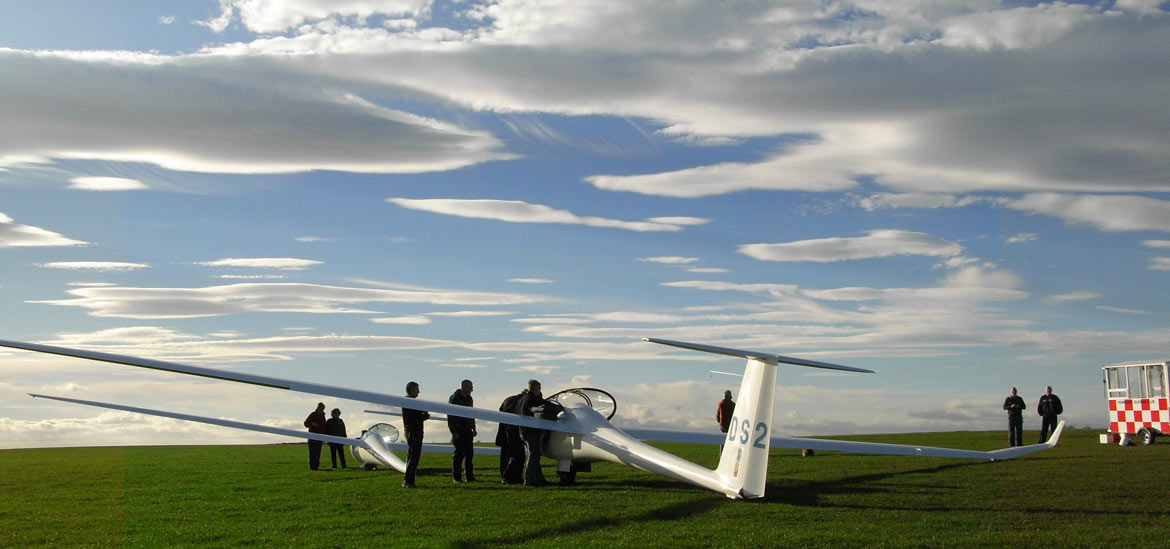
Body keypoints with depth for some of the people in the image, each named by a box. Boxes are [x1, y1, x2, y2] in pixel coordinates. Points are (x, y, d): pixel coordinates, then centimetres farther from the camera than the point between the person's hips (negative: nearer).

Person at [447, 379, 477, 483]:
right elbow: (450, 417, -12)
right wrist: (454, 432, -17)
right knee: (459, 453, -5)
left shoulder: (469, 399, 15)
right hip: (458, 431, -7)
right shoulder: (454, 399, -10)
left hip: (468, 431, 7)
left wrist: (473, 428, 17)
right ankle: (456, 477, 1)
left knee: (469, 453, 6)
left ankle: (469, 476, 10)